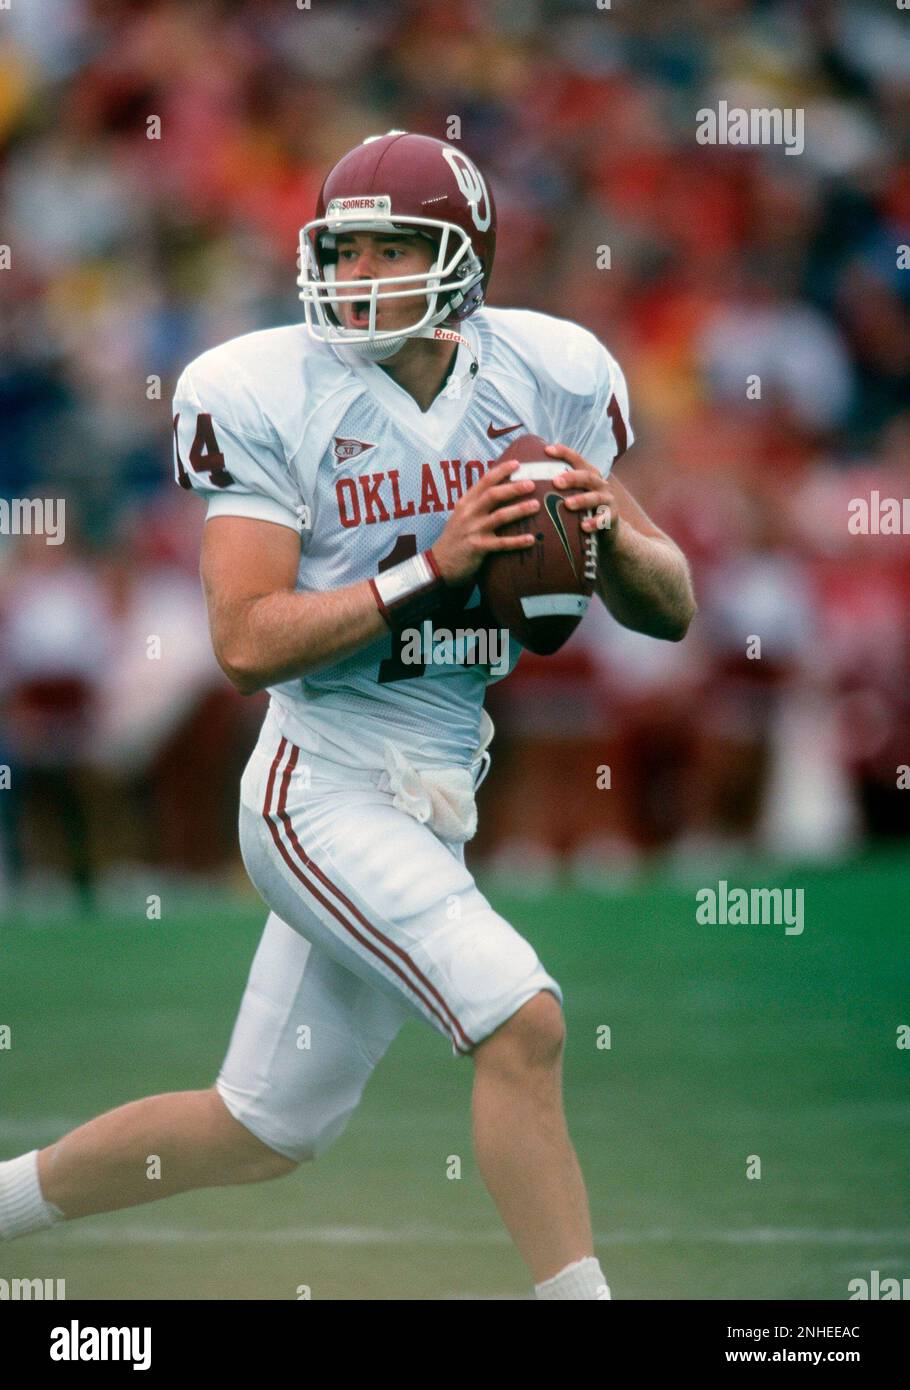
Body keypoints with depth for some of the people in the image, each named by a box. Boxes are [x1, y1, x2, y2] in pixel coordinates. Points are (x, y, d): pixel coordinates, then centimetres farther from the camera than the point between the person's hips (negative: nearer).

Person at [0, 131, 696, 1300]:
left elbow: (670, 612, 5)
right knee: (521, 1023, -23)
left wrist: (610, 533, -17)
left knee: (265, 1132, 16)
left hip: (430, 806, 6)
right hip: (322, 793, -6)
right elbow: (247, 645, -17)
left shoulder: (540, 380, 1)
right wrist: (433, 566, -24)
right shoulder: (271, 397, -10)